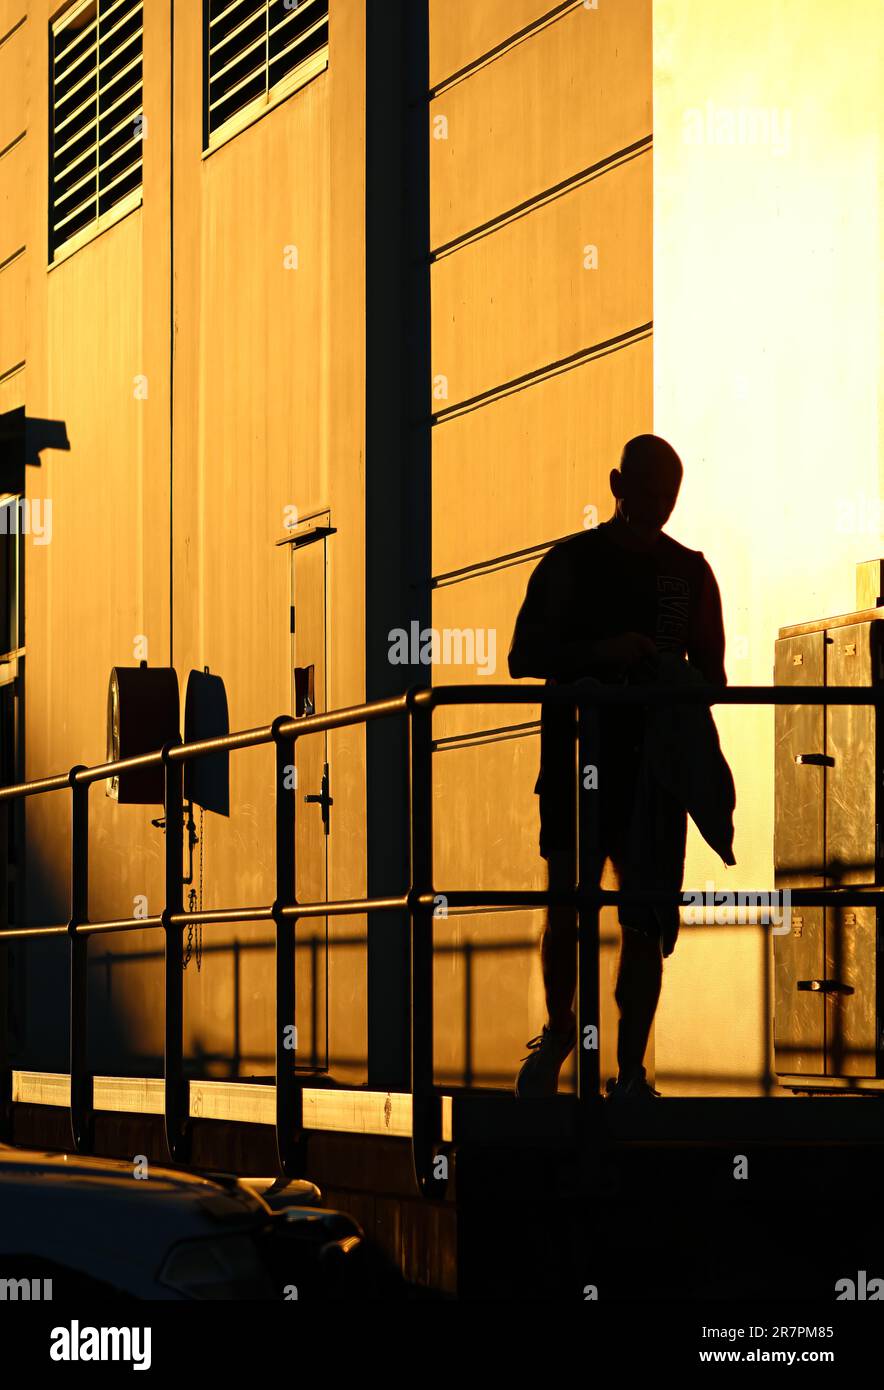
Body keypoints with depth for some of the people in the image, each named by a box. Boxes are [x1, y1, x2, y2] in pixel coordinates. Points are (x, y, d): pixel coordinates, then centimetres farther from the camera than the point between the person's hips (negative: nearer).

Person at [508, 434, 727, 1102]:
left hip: (654, 765, 1)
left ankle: (631, 1072, 3)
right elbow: (525, 657, -2)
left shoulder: (691, 572, 9)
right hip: (576, 760, -1)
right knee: (566, 909, -1)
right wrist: (602, 651, -18)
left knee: (644, 919, -2)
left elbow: (710, 674, 12)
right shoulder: (570, 562, 3)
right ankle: (559, 1031, 24)